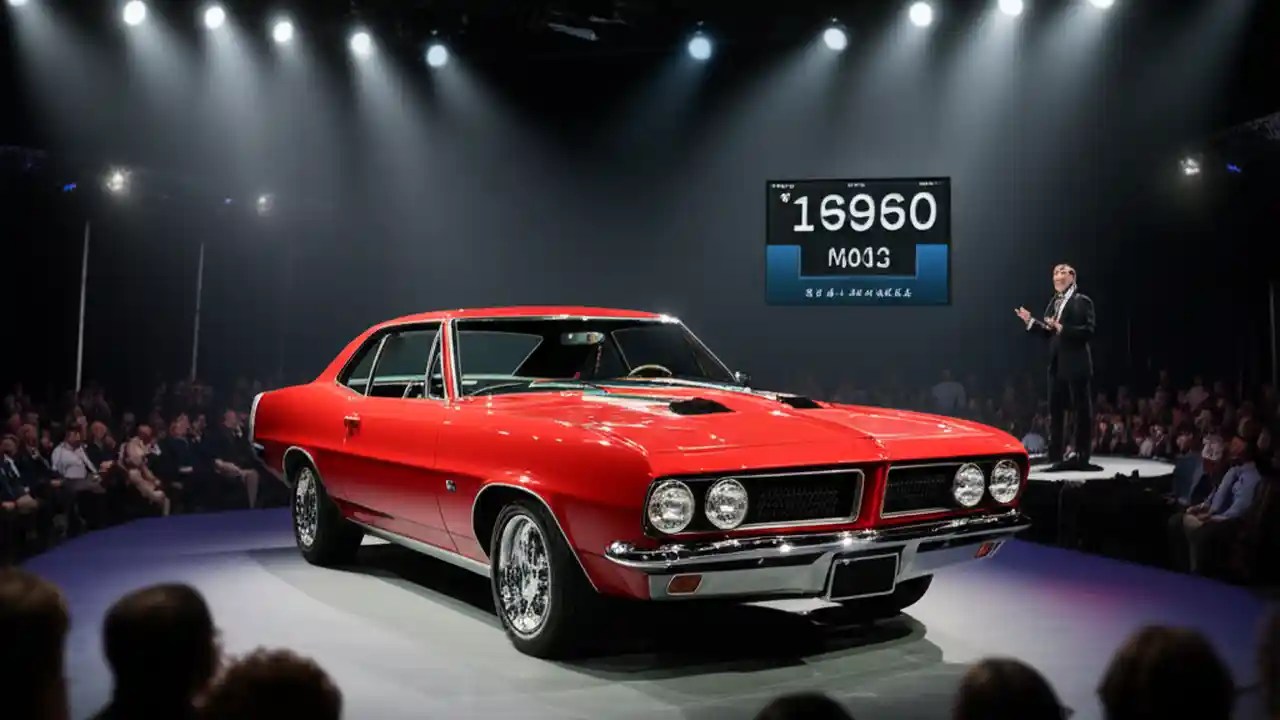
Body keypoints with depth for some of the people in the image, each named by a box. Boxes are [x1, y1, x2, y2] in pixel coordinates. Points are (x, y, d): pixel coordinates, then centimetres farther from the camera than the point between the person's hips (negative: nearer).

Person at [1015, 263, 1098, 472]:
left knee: (1082, 411, 1)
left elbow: (1088, 332, -17)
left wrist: (1061, 328, -27)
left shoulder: (1082, 302, -7)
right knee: (1055, 412, 8)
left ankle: (1081, 458, 6)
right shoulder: (1054, 302, 14)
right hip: (1056, 365, 8)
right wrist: (1031, 321, 1)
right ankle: (1056, 457, 14)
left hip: (1076, 365, -8)